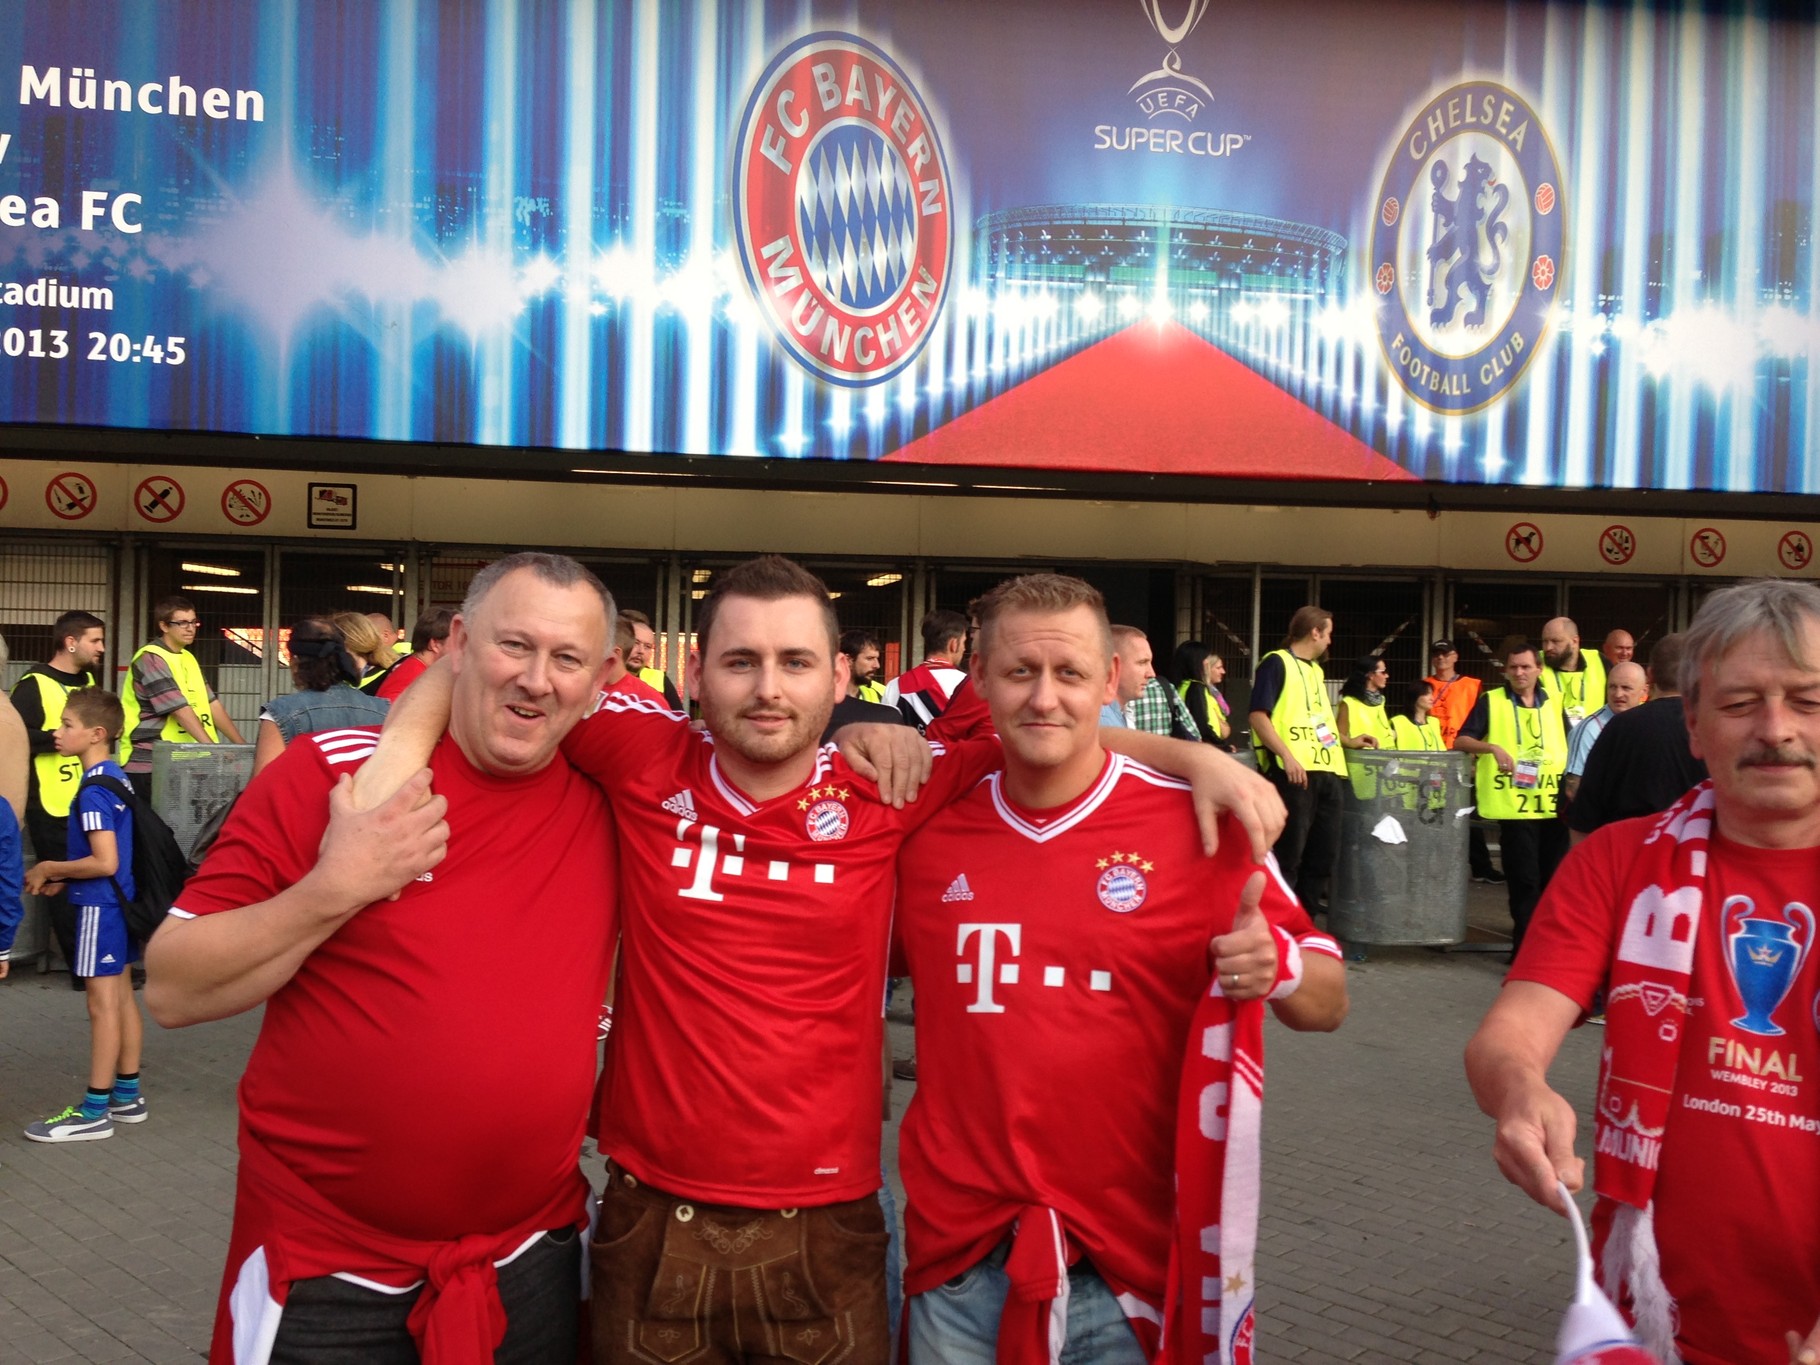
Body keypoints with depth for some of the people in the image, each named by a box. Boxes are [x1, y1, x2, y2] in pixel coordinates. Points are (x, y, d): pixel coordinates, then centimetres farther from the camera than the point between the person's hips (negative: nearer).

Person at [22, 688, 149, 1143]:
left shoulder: (93, 790, -19)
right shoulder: (117, 779, 8)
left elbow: (104, 863, -23)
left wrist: (48, 869, -10)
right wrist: (61, 875, 10)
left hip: (100, 906, -9)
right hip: (120, 902, 9)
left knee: (103, 1005, -3)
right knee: (122, 998, 14)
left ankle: (94, 1112, 5)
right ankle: (127, 1095, 24)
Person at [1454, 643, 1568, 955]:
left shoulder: (1553, 703, 13)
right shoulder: (1491, 701, 1)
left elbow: (1569, 744, 20)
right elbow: (1461, 740, -6)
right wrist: (1492, 747, -24)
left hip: (1553, 803, 4)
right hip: (1514, 804, -4)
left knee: (1555, 876, 9)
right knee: (1524, 879, -2)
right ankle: (1525, 945, 6)